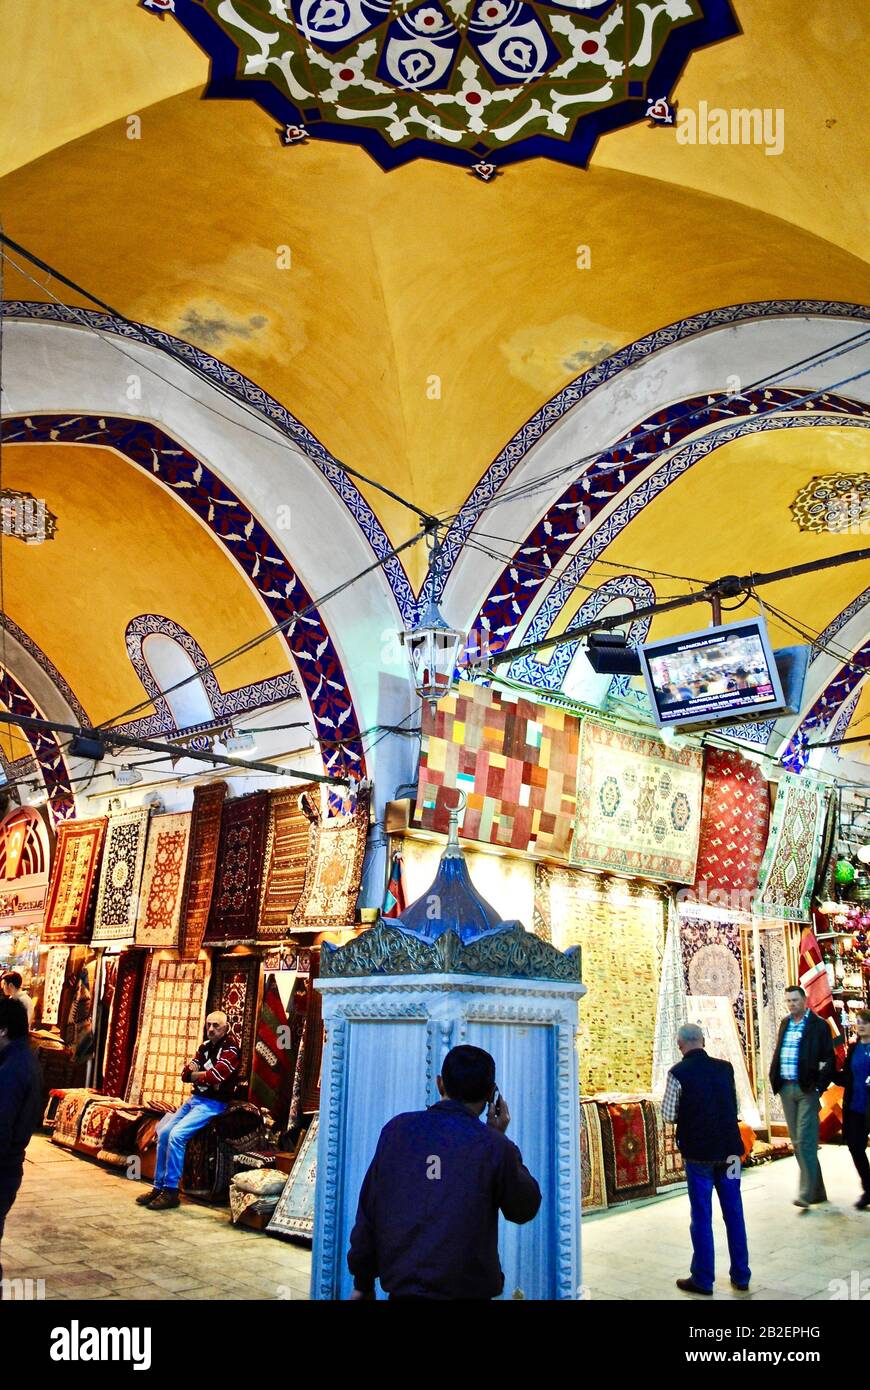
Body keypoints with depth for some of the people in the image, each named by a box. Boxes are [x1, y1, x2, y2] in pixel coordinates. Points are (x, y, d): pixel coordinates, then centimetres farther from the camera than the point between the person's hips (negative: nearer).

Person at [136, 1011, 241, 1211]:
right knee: (164, 1132, 1)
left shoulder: (230, 1049, -13)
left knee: (176, 1135, -22)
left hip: (212, 1104, -8)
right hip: (195, 1099, 8)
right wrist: (205, 1075, -13)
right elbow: (186, 1074, 7)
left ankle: (171, 1192, -14)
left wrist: (196, 1074, -5)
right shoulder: (206, 1046, 11)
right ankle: (158, 1187, 11)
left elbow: (214, 1077, -24)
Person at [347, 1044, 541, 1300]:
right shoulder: (495, 1147, -11)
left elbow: (369, 1210, 1)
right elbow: (525, 1210, 4)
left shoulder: (396, 1129, -4)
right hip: (467, 1290, -2)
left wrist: (363, 1282, 12)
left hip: (401, 1287, 2)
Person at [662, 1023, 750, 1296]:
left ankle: (703, 1279, 15)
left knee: (701, 1217, 7)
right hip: (729, 1149, 4)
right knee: (734, 1212, 15)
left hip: (698, 1152, -4)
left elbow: (668, 1116, -10)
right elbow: (734, 1105, 11)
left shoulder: (678, 1073, -13)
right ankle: (741, 1275, 24)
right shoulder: (725, 1068, 0)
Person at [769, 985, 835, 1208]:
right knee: (797, 1142, 10)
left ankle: (806, 1192, -7)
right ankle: (817, 1191, 21)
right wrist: (774, 1080, 7)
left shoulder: (819, 1025, -5)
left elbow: (829, 1059, -6)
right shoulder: (785, 1024, 13)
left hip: (807, 1089, -6)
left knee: (805, 1140, -10)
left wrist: (819, 1086, -12)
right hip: (786, 1088, 6)